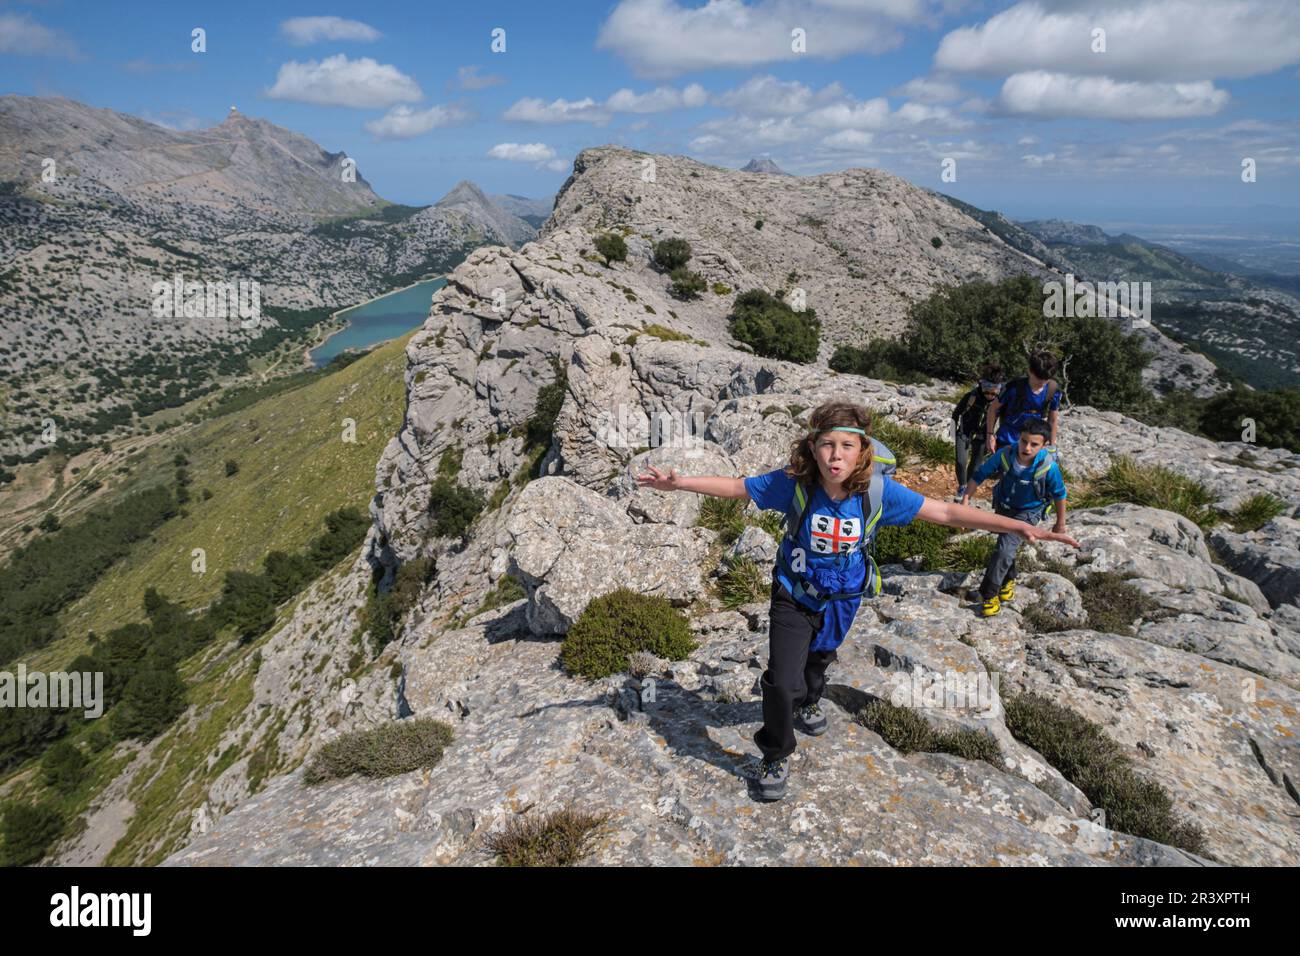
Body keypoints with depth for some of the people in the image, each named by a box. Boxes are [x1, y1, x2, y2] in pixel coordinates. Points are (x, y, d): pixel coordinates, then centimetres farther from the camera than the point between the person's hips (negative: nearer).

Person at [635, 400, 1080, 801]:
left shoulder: (878, 490, -26)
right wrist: (678, 482, -25)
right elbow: (735, 486, -17)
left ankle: (808, 702, 65)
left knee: (819, 658, 29)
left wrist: (1021, 527, -24)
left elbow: (945, 511, -21)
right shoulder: (795, 482, -28)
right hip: (793, 596, -2)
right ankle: (776, 756, 18)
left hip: (842, 599, 2)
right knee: (782, 681, -11)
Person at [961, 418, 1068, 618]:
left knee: (1005, 549, -18)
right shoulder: (1005, 454, -27)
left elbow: (1059, 494, -13)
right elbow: (979, 476, -14)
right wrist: (964, 502, -17)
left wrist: (1060, 524, -1)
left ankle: (988, 593, -5)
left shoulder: (1048, 466, -30)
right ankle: (1008, 579, 50)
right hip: (1004, 507, 3)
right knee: (1007, 547, 23)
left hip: (1027, 512, -3)